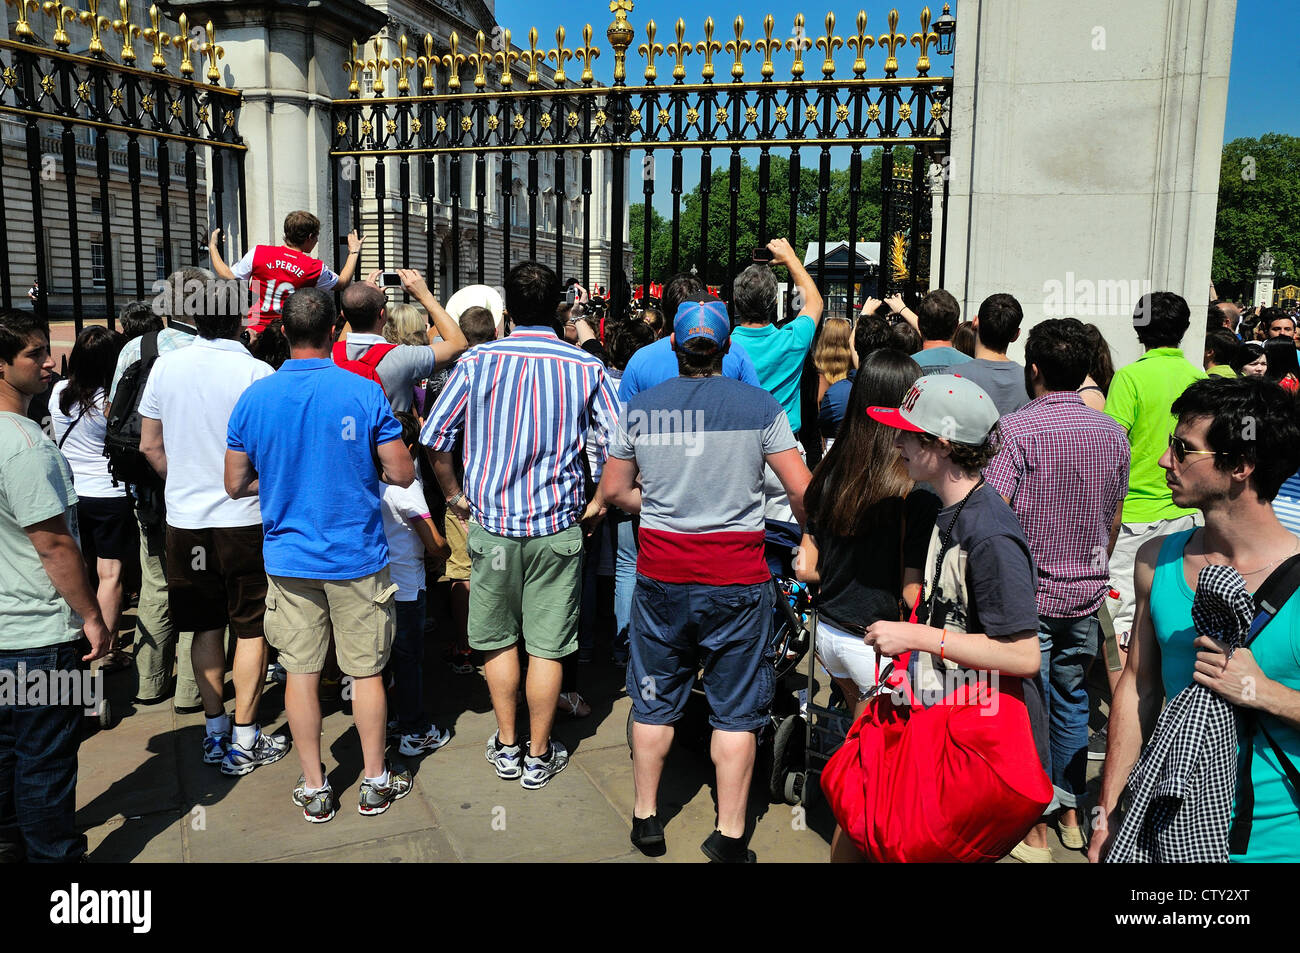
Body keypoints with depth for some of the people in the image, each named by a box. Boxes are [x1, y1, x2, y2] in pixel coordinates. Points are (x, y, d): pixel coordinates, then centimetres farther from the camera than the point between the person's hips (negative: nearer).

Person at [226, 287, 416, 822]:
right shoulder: (364, 392, -11)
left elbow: (235, 485, 3)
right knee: (366, 672, 11)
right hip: (358, 557, -2)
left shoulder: (254, 398, -3)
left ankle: (314, 789, 23)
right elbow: (403, 474, -9)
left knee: (301, 673, 12)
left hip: (288, 557, 2)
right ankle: (375, 783, 24)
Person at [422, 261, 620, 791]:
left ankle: (506, 747, 27)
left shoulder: (478, 361, -5)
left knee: (498, 638, 16)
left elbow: (434, 439, -4)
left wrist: (455, 495, 10)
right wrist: (598, 502, 9)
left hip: (492, 523, 1)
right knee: (547, 645, 9)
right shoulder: (586, 368, -4)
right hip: (558, 526, 0)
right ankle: (539, 756, 20)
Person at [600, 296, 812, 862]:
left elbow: (612, 491, 6)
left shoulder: (640, 408, 0)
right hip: (737, 579, -2)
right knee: (735, 710, 10)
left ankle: (645, 818, 30)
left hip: (661, 575, 2)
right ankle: (729, 837, 19)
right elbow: (803, 493, -5)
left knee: (655, 700, 17)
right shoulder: (760, 407, -6)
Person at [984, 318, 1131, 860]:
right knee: (1072, 702, 18)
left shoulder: (1018, 428, -16)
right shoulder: (1112, 434, 3)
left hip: (1029, 593, -5)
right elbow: (1113, 521, 13)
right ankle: (1070, 812, 31)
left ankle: (1034, 830, 15)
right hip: (1086, 593, 5)